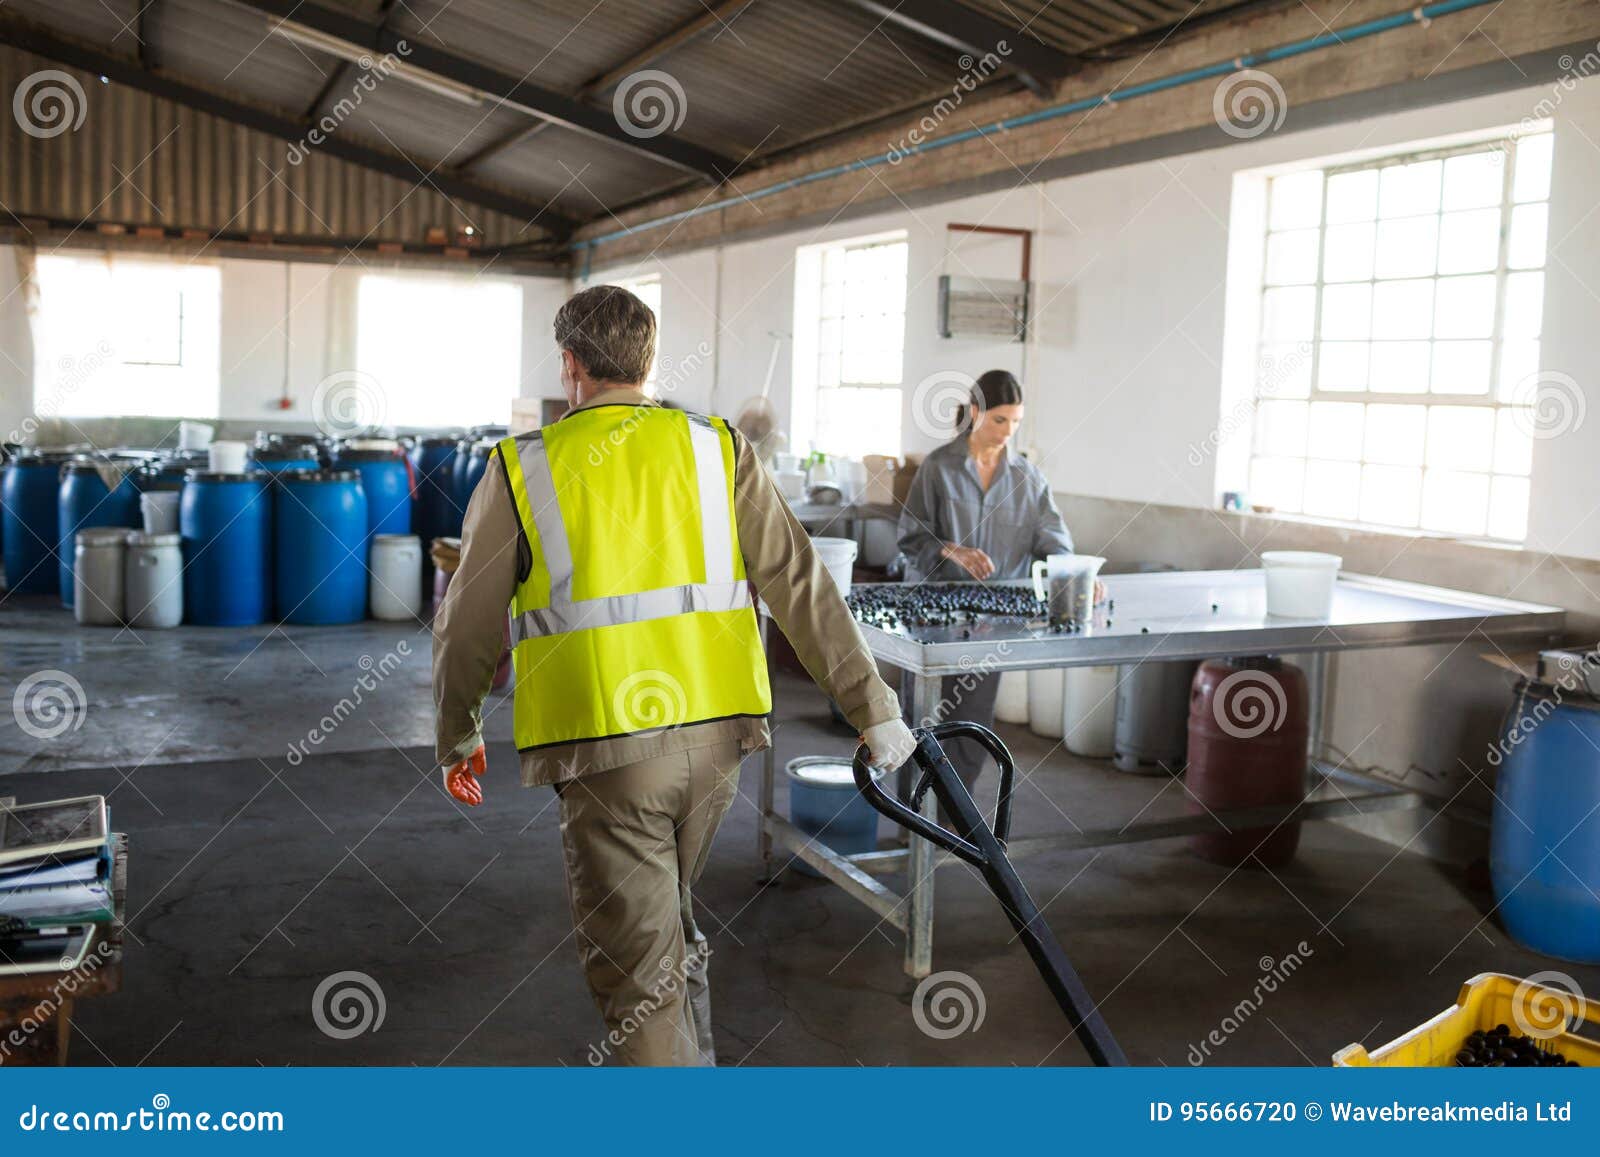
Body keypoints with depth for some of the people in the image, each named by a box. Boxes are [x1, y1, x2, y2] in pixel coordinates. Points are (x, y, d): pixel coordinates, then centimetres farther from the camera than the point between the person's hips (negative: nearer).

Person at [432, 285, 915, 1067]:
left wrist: (458, 739, 22)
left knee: (637, 970, 6)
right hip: (716, 735, 4)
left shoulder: (521, 469, 1)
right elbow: (802, 591, 0)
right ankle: (695, 1065, 43)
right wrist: (873, 709, 5)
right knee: (670, 925, 27)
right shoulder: (717, 448, 5)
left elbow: (466, 628, 7)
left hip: (605, 746, -4)